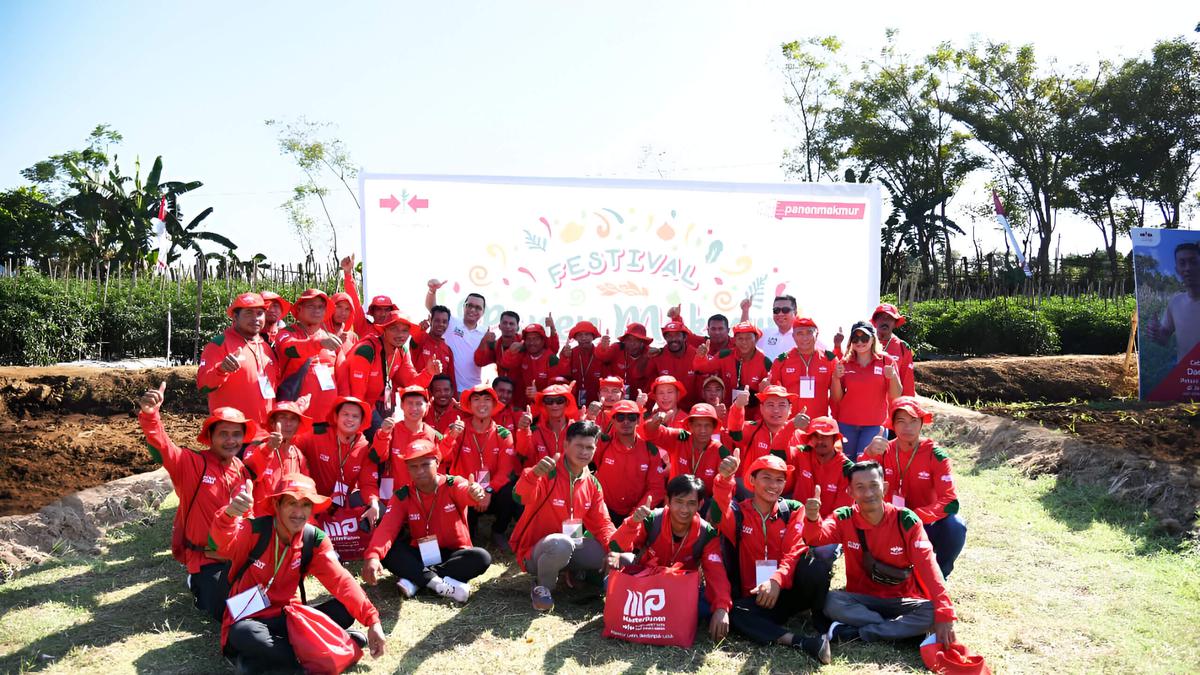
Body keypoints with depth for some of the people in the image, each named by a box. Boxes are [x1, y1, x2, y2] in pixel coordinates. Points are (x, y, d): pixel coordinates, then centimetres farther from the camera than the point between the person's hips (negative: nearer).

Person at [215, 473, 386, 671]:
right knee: (244, 634, -39)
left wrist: (371, 619, -25)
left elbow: (340, 580, -14)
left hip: (285, 618, 4)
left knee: (344, 610, -18)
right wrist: (229, 513, -61)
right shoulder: (254, 531, -15)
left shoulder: (314, 540, -5)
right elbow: (224, 541, -38)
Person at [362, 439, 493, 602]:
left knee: (482, 557, -31)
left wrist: (479, 493, -63)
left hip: (454, 554, -1)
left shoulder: (453, 485, -12)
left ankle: (415, 580, -27)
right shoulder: (403, 497, -6)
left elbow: (468, 492, -36)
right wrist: (372, 556, -43)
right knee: (386, 552, -24)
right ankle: (438, 582, -31)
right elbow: (387, 528, -23)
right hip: (420, 555, 1)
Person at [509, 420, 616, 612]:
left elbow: (602, 523, 4)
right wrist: (534, 473, -60)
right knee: (561, 544, -39)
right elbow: (520, 497, -38)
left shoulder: (593, 484, 3)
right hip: (535, 552, -6)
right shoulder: (547, 473, -19)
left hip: (571, 547, 6)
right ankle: (542, 587, -9)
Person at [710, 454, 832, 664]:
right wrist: (724, 479, -48)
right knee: (735, 613, -35)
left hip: (789, 591, 1)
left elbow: (795, 551, -10)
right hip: (754, 597, 0)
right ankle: (801, 642, -36)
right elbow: (719, 513, -26)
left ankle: (821, 620, -7)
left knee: (817, 566, -31)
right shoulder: (738, 512, 0)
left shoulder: (793, 510, 3)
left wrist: (776, 580, -31)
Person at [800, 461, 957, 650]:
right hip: (861, 599, 0)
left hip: (901, 600, 0)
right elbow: (818, 539, -24)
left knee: (932, 612, -30)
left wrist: (944, 614, -29)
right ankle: (901, 628, -21)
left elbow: (927, 566, -18)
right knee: (831, 601, -29)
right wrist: (813, 519, -48)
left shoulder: (906, 521, -11)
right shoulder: (844, 518, -7)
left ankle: (857, 633, -24)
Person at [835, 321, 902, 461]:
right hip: (847, 424, 2)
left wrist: (893, 377, -19)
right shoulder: (845, 363, 4)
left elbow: (896, 396, -1)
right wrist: (836, 378, -12)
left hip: (874, 424, -2)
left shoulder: (886, 360, 0)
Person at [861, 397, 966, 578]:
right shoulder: (883, 452, -5)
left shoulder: (935, 455, -11)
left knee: (955, 525, -30)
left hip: (925, 527, -1)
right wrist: (869, 454, -39)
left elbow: (950, 502, -20)